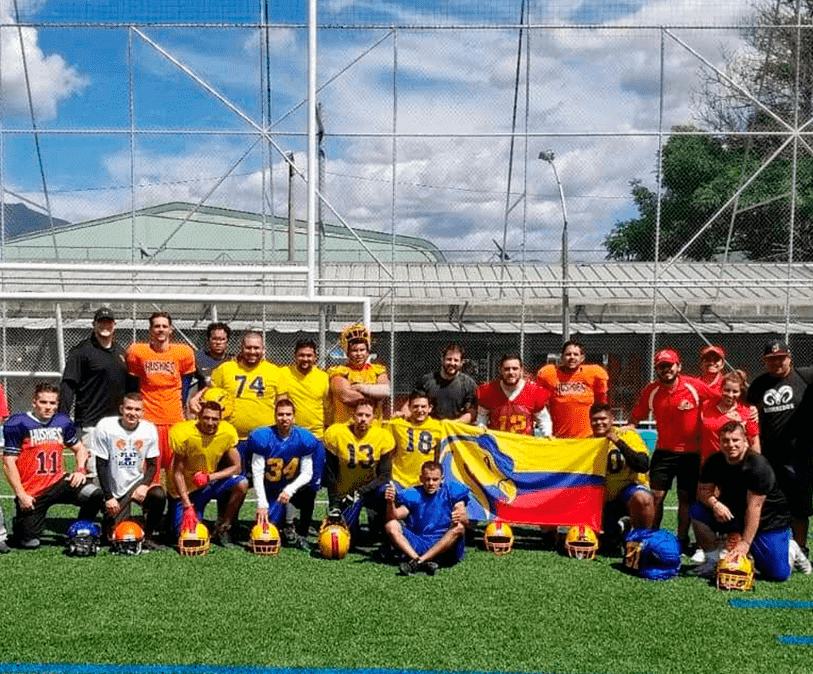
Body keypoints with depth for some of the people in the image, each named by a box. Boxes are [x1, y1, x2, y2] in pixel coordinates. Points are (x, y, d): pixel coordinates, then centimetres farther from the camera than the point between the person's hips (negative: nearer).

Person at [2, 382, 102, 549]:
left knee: (94, 494, -23)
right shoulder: (18, 424, -8)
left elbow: (80, 449, 19)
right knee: (31, 543, -2)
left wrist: (80, 470, -1)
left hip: (58, 482, 3)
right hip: (31, 493, -3)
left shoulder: (63, 422, 7)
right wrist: (20, 494, -13)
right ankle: (20, 522, 32)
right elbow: (8, 463, -9)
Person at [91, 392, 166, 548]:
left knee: (158, 495, -30)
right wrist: (109, 497, -11)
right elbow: (101, 464, -8)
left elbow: (152, 465, 3)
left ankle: (148, 537, -7)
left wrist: (144, 485, -17)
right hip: (115, 490, -1)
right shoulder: (105, 427, -12)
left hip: (138, 483, 2)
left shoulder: (149, 430, -5)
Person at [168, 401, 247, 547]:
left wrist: (209, 477, -24)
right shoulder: (184, 433, -22)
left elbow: (236, 467, -8)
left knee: (241, 484, -23)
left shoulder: (227, 433, -13)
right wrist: (188, 507, -24)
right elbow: (178, 473, -17)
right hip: (185, 490, -3)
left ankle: (221, 531, -8)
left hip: (209, 484, 3)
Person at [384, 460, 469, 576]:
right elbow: (394, 516, -4)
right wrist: (390, 503, -26)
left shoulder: (450, 492, 7)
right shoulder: (413, 495, 9)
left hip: (445, 547, -1)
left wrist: (461, 518, -29)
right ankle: (424, 564, -37)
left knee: (458, 527, -30)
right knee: (390, 525, -16)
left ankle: (416, 563, -35)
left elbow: (465, 522, -5)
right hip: (417, 546, 1)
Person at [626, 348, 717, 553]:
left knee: (686, 498, 6)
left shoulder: (694, 386, -11)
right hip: (664, 451, 2)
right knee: (656, 495, -1)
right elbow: (636, 417, 4)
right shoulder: (651, 390, -3)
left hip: (691, 452, -2)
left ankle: (682, 541, 18)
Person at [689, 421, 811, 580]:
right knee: (697, 510, -18)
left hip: (770, 520, -5)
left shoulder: (758, 465, -24)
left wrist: (745, 543, -28)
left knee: (778, 574, -14)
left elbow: (754, 506, -26)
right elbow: (703, 490, -5)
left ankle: (791, 550, 21)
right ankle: (712, 560, -3)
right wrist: (714, 504, -29)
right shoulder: (714, 462, -6)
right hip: (734, 516, 5)